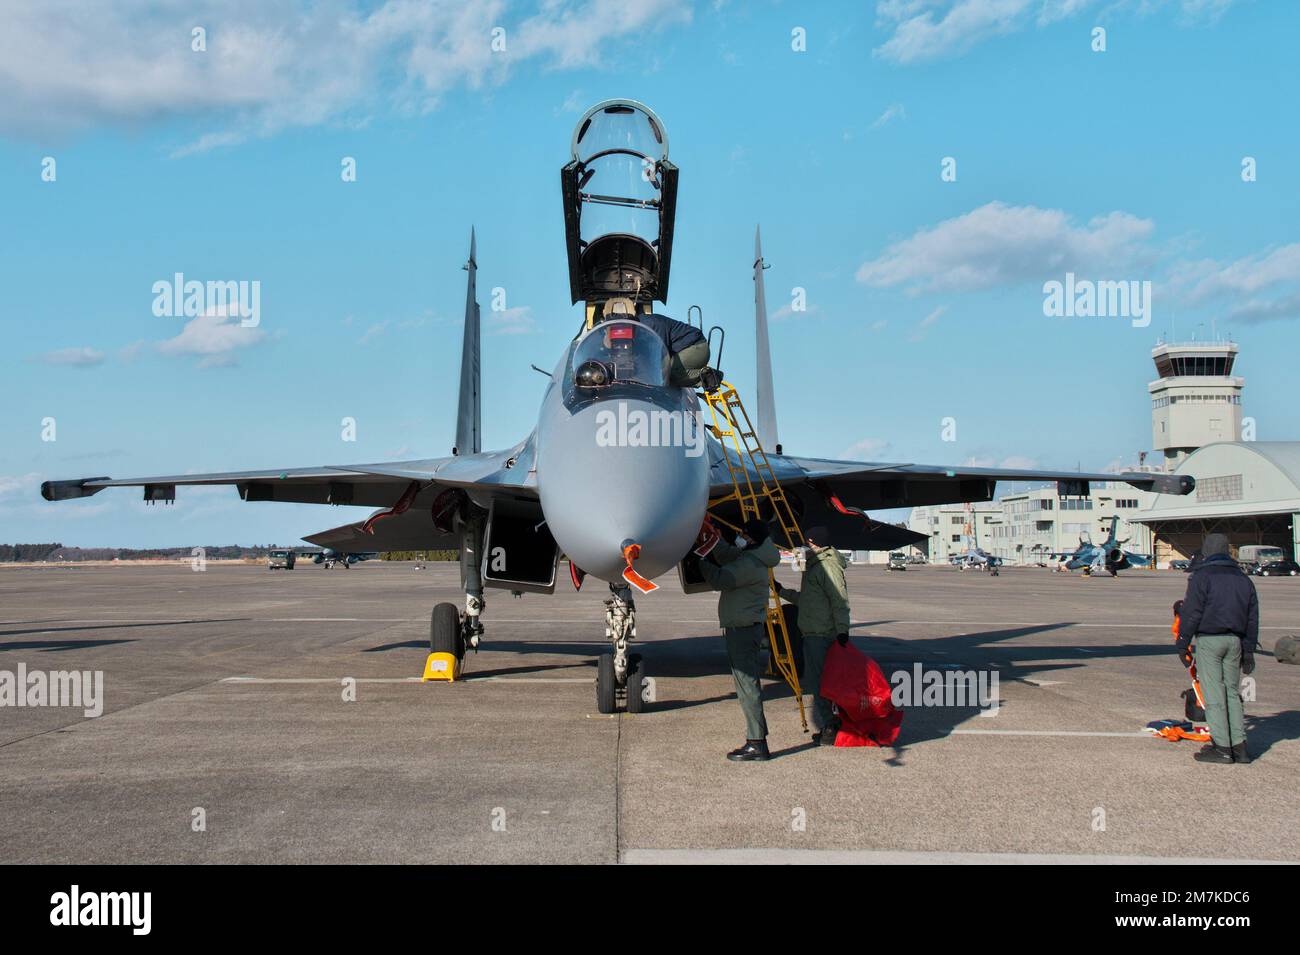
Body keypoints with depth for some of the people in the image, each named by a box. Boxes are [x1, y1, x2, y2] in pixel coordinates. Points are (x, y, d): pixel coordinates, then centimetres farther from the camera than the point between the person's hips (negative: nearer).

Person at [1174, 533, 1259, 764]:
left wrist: (1183, 644, -4)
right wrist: (1248, 651, 20)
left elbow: (1191, 613, -10)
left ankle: (1222, 747, -4)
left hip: (1209, 640, -6)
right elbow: (1252, 617, 15)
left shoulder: (1202, 577, -6)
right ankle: (1239, 746, 9)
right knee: (1232, 693, 13)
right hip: (1234, 641, 6)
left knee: (1213, 694, -3)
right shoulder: (1243, 579, 13)